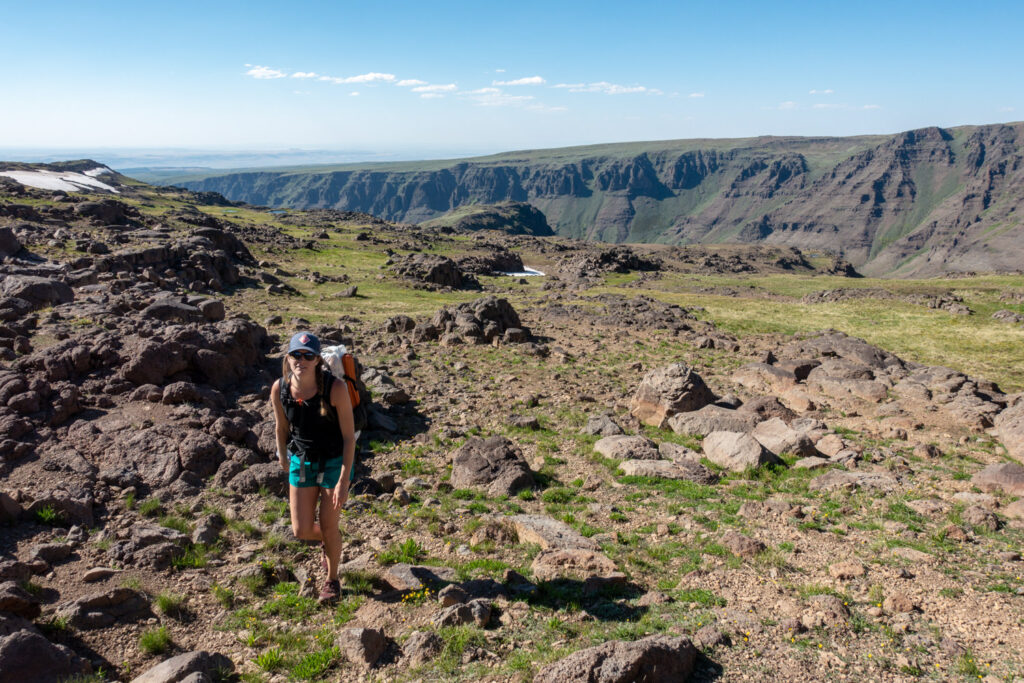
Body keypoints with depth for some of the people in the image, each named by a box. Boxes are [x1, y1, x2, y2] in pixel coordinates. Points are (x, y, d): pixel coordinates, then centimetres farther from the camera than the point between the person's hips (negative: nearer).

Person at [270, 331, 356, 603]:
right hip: (301, 461, 3)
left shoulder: (335, 388, -26)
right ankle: (326, 540, 44)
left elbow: (349, 436, -19)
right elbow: (281, 426, 3)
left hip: (334, 461, -3)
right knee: (301, 531, 5)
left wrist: (343, 481, -19)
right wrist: (283, 456, 17)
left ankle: (332, 580, 34)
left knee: (329, 526, 6)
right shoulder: (279, 389, -17)